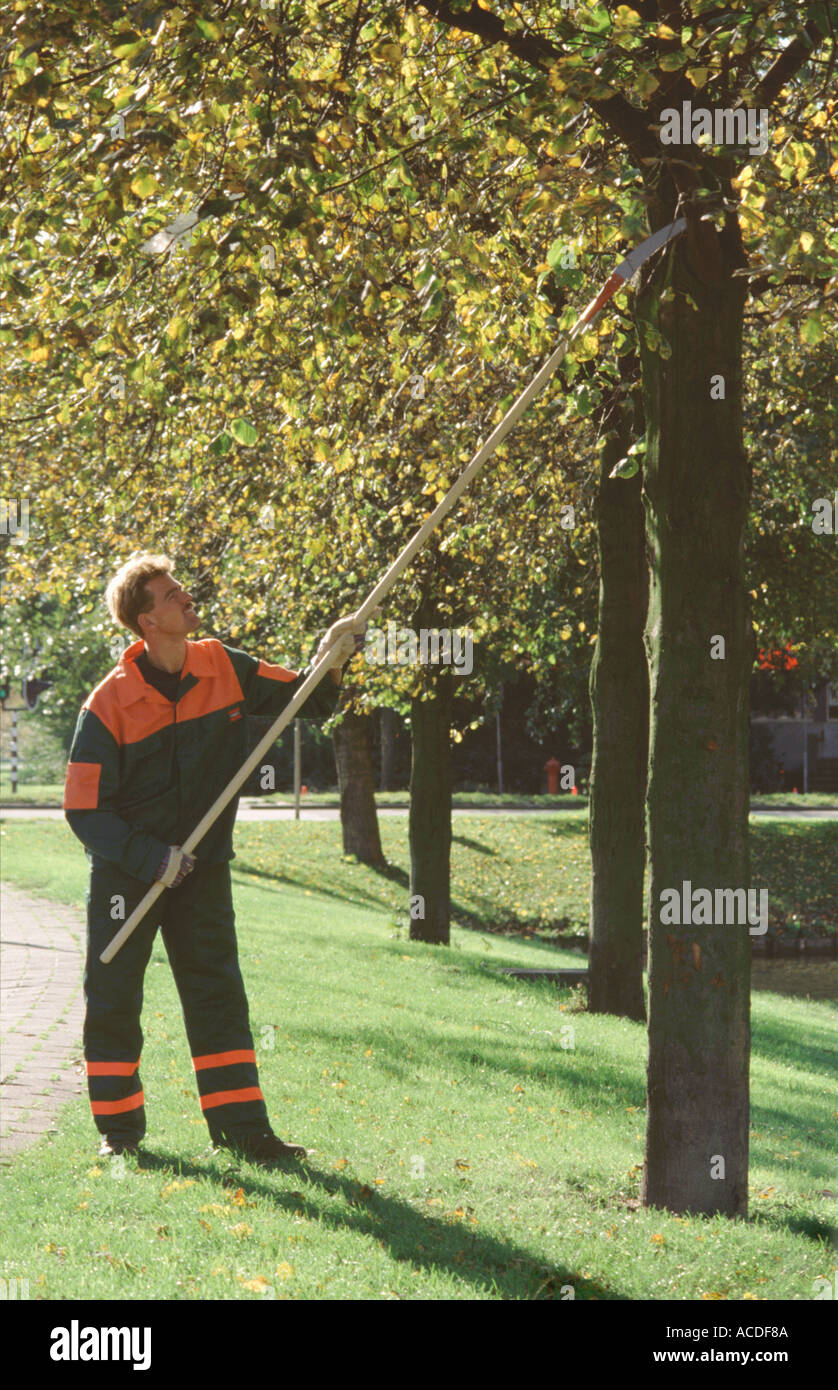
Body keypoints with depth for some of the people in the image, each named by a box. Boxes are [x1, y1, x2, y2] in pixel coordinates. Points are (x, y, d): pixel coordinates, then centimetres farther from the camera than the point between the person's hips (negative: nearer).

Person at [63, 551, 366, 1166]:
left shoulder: (225, 668, -5)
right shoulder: (109, 703, -18)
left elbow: (305, 701, 5)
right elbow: (85, 809, -15)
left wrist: (330, 665, -16)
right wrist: (152, 859, -21)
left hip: (202, 865, 3)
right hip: (126, 869, -3)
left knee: (218, 993, 2)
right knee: (113, 998, 3)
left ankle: (242, 1126, 5)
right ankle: (119, 1127, 17)